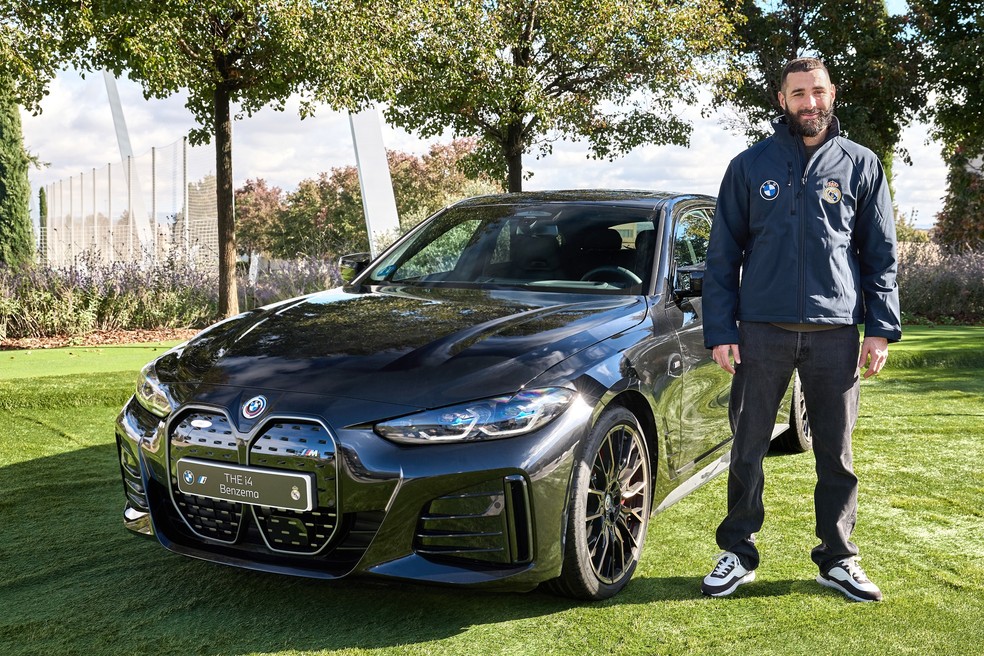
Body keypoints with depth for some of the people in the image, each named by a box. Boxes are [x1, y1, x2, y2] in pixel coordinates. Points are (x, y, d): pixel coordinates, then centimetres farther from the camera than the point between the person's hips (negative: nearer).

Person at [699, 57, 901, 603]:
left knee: (836, 453, 8)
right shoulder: (750, 166, 6)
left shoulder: (860, 165, 8)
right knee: (748, 449, 5)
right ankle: (738, 554, 19)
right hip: (762, 328, 0)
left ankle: (837, 560, 22)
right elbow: (723, 254, 5)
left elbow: (881, 254, 9)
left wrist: (881, 327, -1)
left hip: (835, 331, 1)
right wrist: (720, 330, -2)